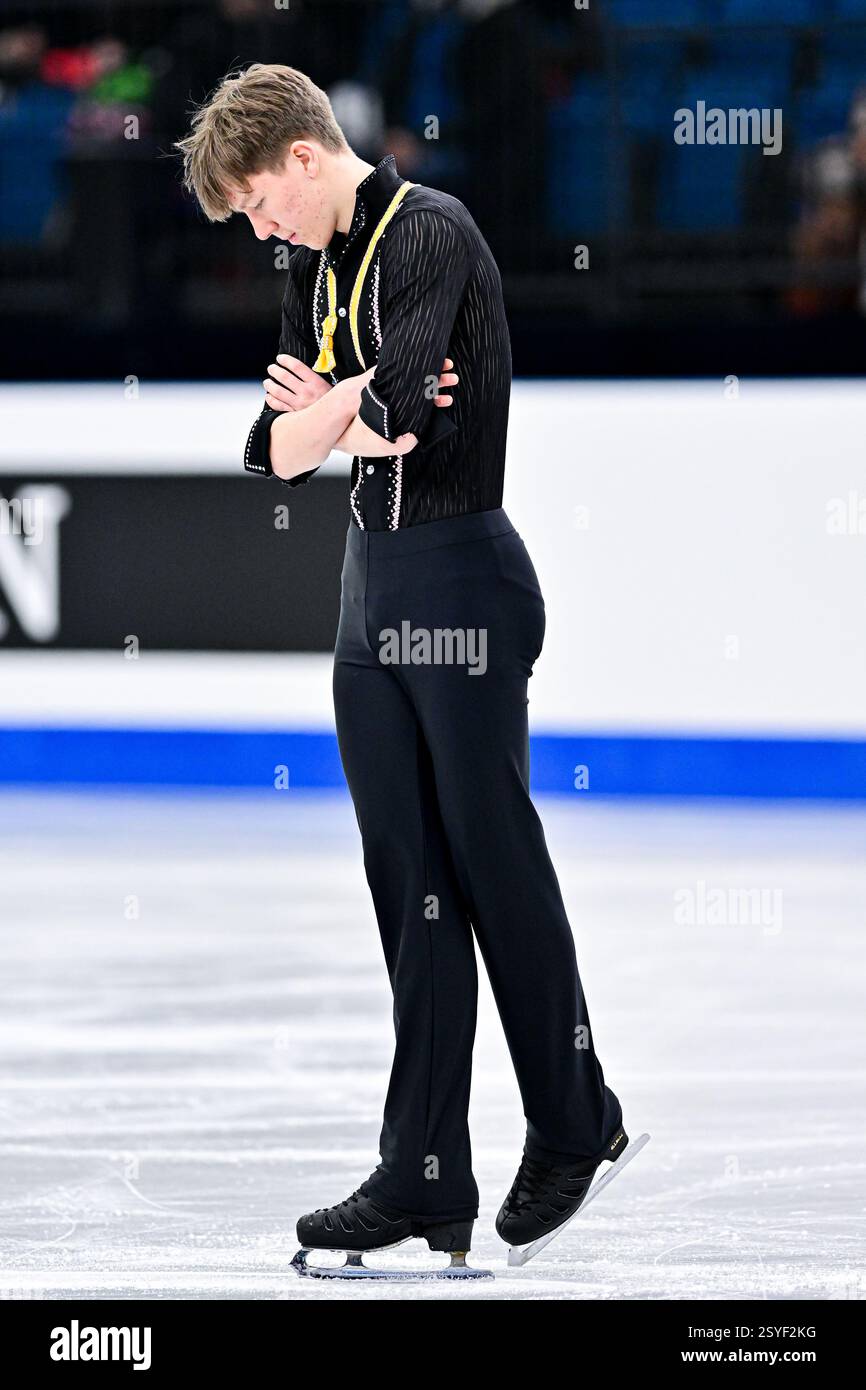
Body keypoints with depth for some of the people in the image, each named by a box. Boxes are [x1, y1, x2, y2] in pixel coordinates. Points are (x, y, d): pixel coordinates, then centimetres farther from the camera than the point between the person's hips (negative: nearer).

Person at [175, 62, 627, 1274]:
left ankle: (575, 1123, 20)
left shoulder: (431, 235, -14)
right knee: (408, 888, 6)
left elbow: (396, 413, -26)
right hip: (372, 585, 8)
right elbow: (277, 450, 8)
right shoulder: (319, 265, 13)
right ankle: (426, 1182, 8)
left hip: (461, 580, -8)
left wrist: (326, 409, -6)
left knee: (495, 866, 1)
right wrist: (357, 413, -11)